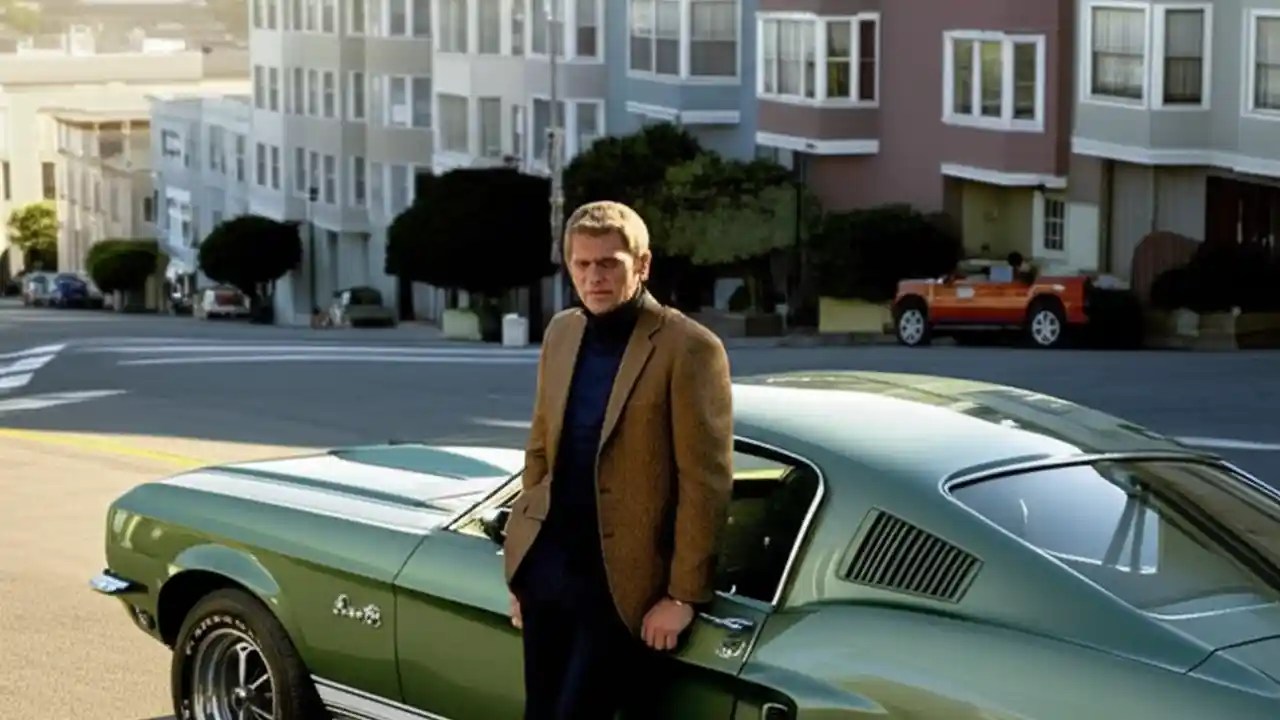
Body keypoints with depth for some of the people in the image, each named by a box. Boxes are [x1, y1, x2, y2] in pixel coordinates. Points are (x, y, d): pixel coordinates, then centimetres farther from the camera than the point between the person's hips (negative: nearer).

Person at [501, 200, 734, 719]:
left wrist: (683, 595, -14)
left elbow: (705, 483, -13)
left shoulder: (688, 348, -12)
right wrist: (524, 563, 15)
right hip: (547, 564, 6)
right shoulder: (561, 334, 8)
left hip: (619, 579, -6)